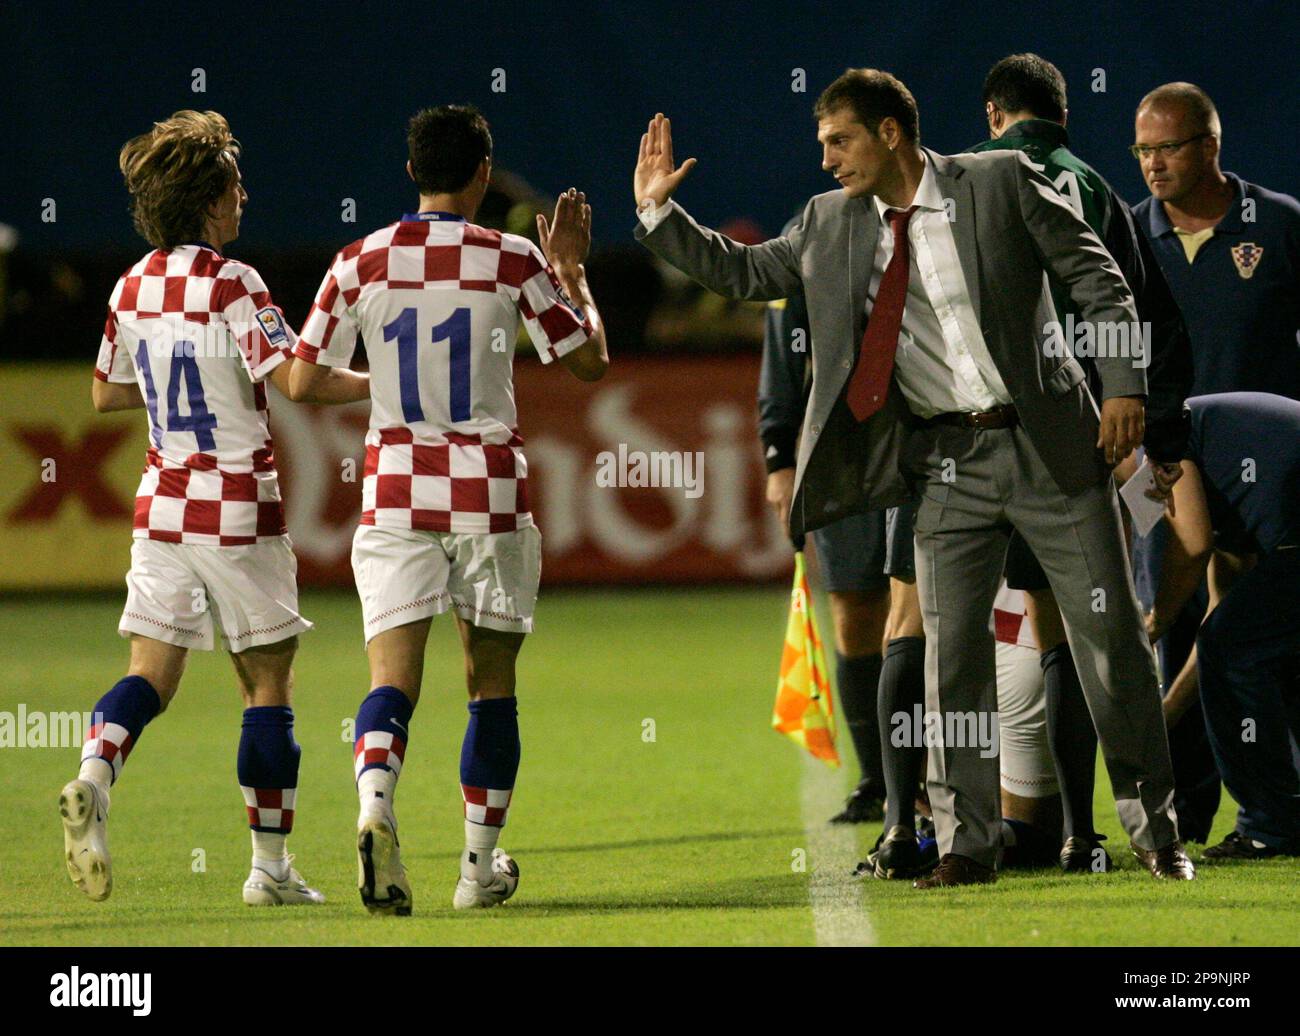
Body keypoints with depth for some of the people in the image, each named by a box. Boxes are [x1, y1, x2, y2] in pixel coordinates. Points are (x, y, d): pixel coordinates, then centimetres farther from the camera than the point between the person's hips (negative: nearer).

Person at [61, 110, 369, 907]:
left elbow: (106, 393, 17)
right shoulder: (232, 286, -14)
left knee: (152, 672, 4)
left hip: (162, 504, 5)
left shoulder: (133, 288, 6)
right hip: (239, 511, -5)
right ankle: (270, 867, 8)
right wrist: (384, 385, -14)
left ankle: (94, 777, -27)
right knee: (267, 684, 5)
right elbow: (292, 378, -25)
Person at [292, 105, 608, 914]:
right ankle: (482, 863, 17)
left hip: (395, 491, 1)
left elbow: (304, 379, 4)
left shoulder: (360, 263, 0)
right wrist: (571, 270, 18)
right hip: (491, 496, -1)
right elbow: (592, 361, 5)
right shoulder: (514, 262, -4)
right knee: (491, 679, 13)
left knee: (393, 673, -5)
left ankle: (375, 805, -34)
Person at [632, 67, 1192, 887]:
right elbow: (741, 273, 17)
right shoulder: (832, 226, 8)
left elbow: (1096, 277, -3)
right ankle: (969, 842, 5)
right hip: (951, 462, 4)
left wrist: (1123, 386, -11)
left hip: (1052, 444, -4)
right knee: (952, 650, -2)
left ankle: (1155, 827, 12)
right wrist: (658, 212, 5)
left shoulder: (1001, 183, -5)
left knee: (1110, 635, 1)